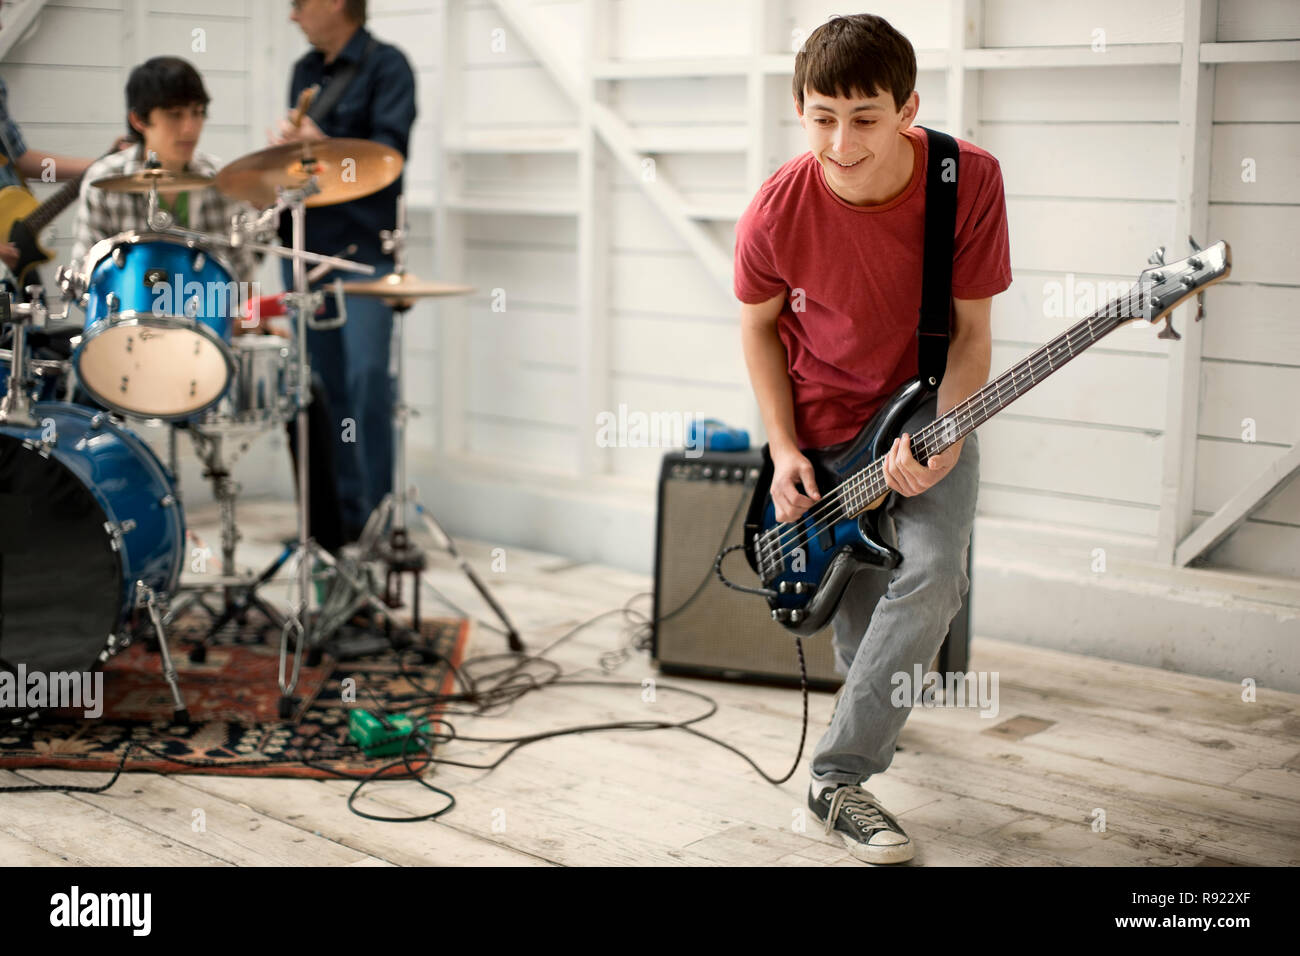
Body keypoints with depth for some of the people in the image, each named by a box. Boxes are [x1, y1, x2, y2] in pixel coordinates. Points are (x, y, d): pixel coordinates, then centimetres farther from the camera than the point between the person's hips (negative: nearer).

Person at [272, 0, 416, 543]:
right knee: (322, 385, 7)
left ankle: (376, 515, -6)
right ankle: (339, 510, 14)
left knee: (366, 379, -13)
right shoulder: (305, 71, 18)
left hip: (363, 249, -7)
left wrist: (320, 144, -25)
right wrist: (286, 149, 5)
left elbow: (388, 151, -14)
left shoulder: (385, 66, -3)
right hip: (305, 247, 7)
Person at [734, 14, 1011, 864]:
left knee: (933, 573, -24)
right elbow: (760, 324, 0)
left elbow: (971, 329, -11)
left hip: (932, 408, 0)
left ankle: (838, 774, -10)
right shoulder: (777, 214, -19)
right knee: (862, 630, 6)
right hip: (825, 431, 1)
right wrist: (784, 449, -7)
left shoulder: (969, 180, -20)